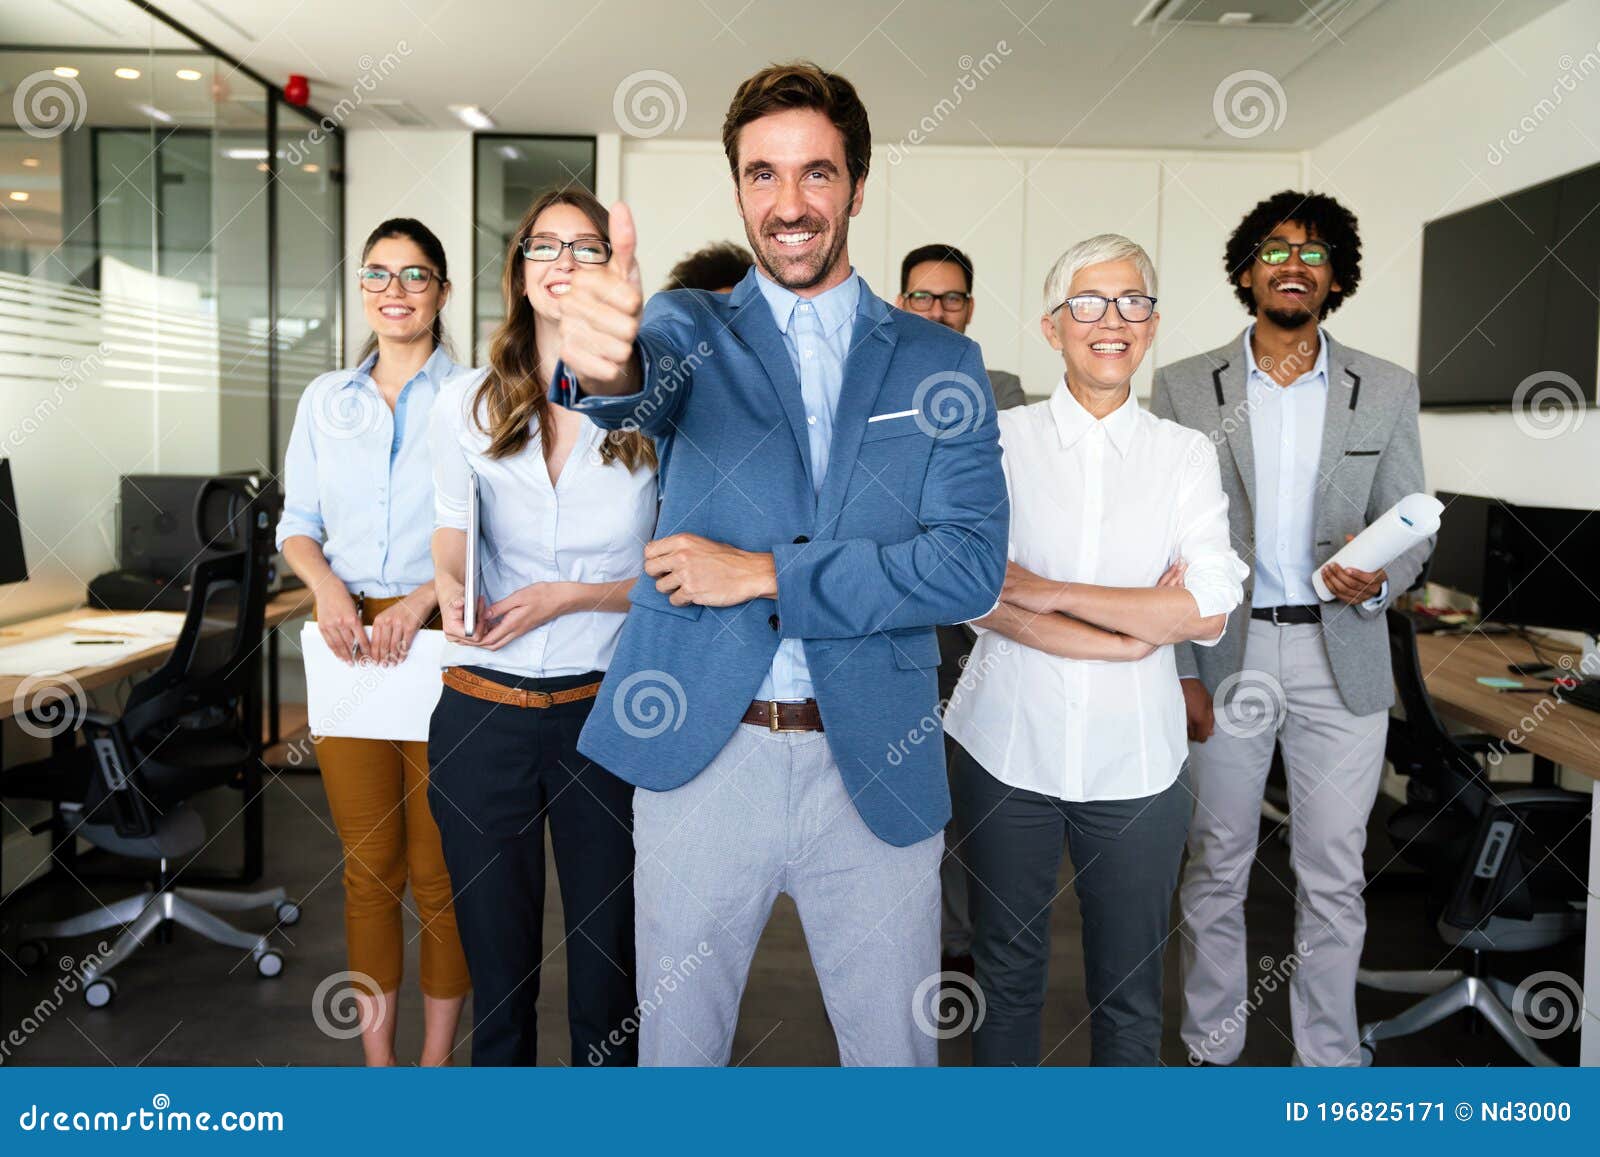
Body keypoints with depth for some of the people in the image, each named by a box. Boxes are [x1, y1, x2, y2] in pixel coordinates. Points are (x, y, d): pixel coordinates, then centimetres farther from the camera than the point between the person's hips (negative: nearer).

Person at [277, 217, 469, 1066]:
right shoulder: (325, 400, 13)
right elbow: (297, 523, 13)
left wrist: (423, 599, -16)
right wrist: (327, 588, -7)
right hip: (349, 644, 3)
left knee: (438, 872, 1)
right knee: (367, 866, 9)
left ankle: (436, 1062, 17)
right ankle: (375, 1060, 22)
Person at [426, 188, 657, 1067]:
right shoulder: (465, 404, 4)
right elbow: (451, 542, 4)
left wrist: (567, 596, -14)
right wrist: (452, 590, -19)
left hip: (606, 708, -1)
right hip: (483, 711, 1)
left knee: (606, 962, 9)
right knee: (496, 957, 14)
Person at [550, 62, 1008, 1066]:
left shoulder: (940, 363, 3)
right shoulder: (696, 331, 3)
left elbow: (972, 565, -8)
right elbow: (641, 382, -21)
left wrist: (764, 574, -14)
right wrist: (601, 359, -46)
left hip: (878, 768, 0)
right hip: (701, 757, 0)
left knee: (896, 1052, 15)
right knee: (675, 1048, 16)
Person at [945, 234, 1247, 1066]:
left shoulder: (1186, 455, 4)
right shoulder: (1000, 441, 0)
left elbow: (1209, 612, -8)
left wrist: (1053, 592, -12)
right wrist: (1128, 638, -14)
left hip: (1135, 756, 1)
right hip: (1010, 745, 0)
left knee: (1130, 989, 10)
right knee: (1008, 966, 15)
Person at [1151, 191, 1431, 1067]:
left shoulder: (1386, 392, 5)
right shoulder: (1184, 388, 2)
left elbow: (1411, 526, 8)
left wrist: (1377, 581, -16)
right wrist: (1178, 672, -6)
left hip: (1341, 658, 1)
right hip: (1224, 654, -1)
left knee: (1334, 878, 8)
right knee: (1216, 868, 9)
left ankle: (1329, 1058, 25)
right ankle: (1211, 1050, 26)